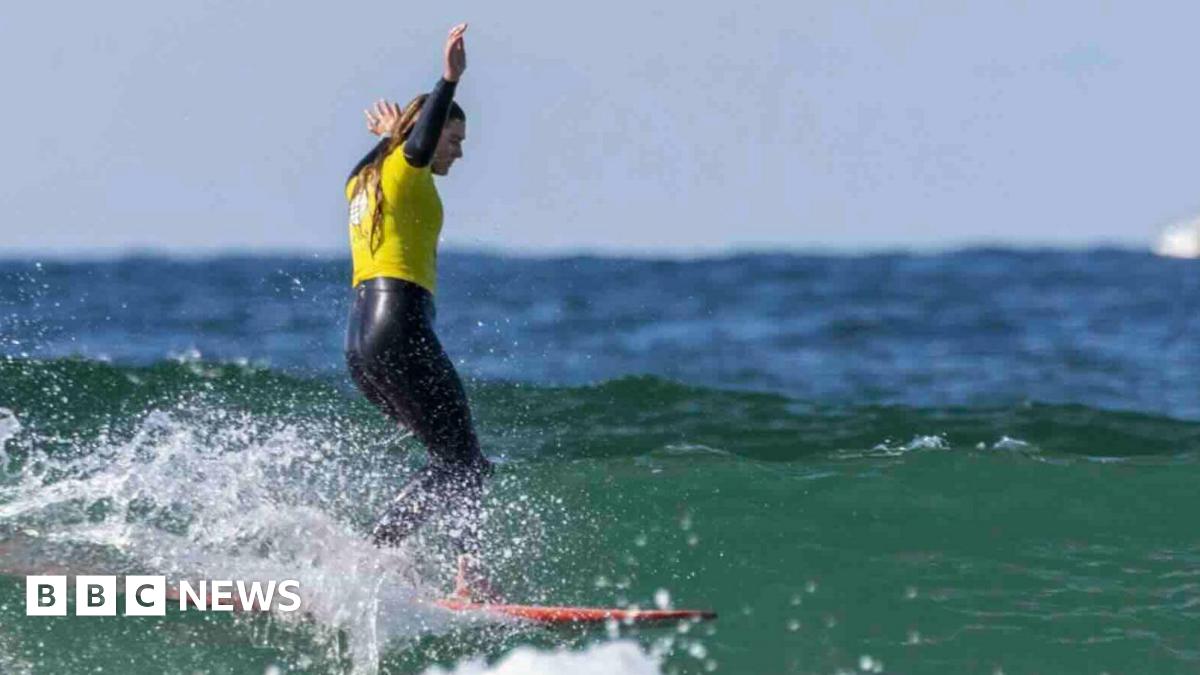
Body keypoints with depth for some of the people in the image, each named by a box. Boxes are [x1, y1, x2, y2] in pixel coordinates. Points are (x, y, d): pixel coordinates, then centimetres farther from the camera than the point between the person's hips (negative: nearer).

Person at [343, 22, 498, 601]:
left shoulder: (364, 178, 22)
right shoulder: (404, 166, -3)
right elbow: (419, 140, -27)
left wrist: (387, 135, 66)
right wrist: (449, 81, -41)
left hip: (360, 337, 9)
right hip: (399, 327, -9)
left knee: (450, 460, 13)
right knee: (464, 459, -9)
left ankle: (373, 549, 5)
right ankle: (470, 575, -21)